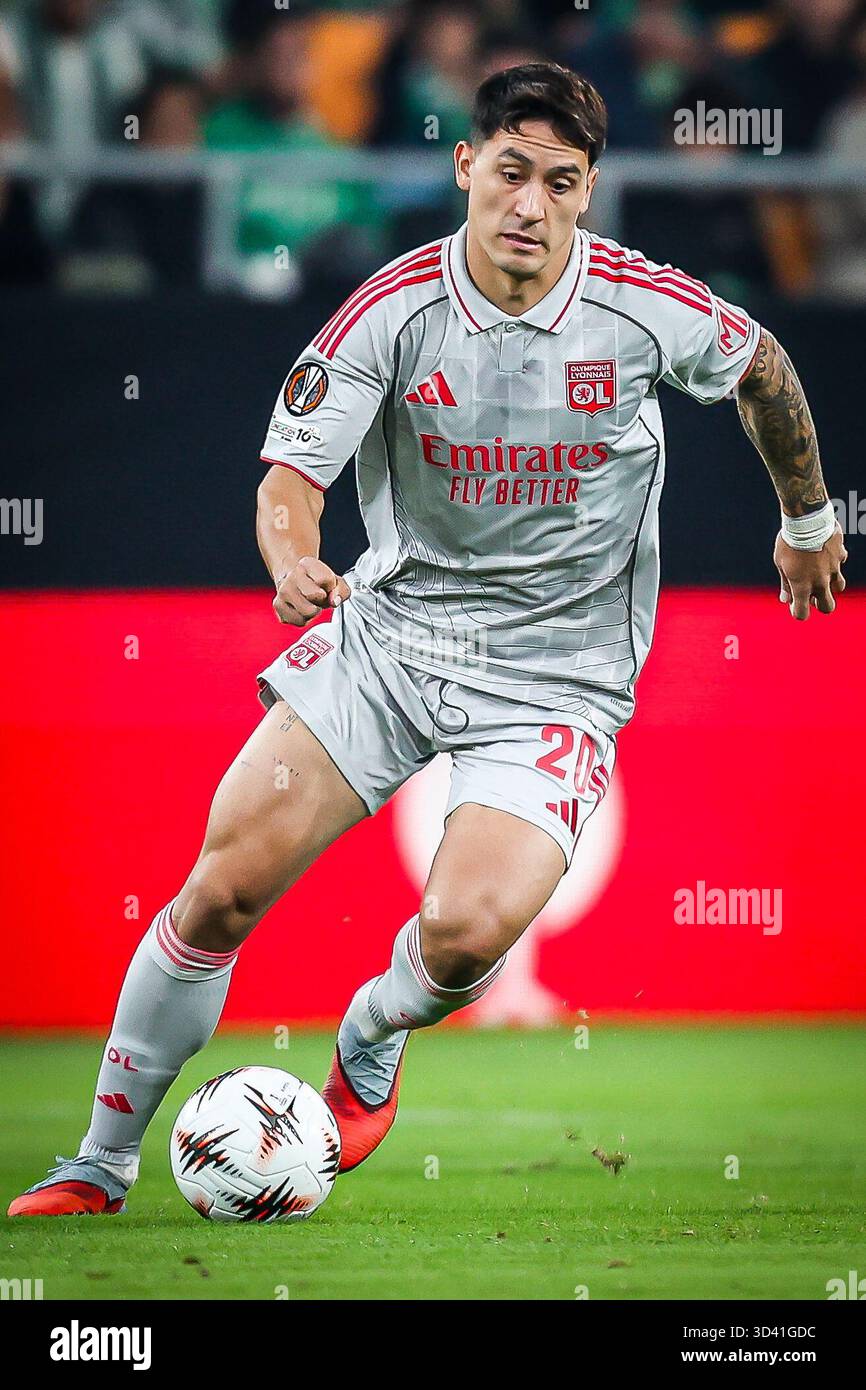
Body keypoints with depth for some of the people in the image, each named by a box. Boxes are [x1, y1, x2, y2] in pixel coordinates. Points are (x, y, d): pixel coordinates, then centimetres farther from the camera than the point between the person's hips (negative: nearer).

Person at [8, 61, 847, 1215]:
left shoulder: (648, 308, -11)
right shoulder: (394, 310, -11)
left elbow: (764, 367, 11)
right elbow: (290, 475, -10)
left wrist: (808, 523, 24)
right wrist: (294, 562, -33)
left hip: (555, 673, -1)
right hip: (392, 630, 1)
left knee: (466, 930, -24)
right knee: (223, 886, -9)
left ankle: (373, 1042, 15)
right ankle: (101, 1168, 8)